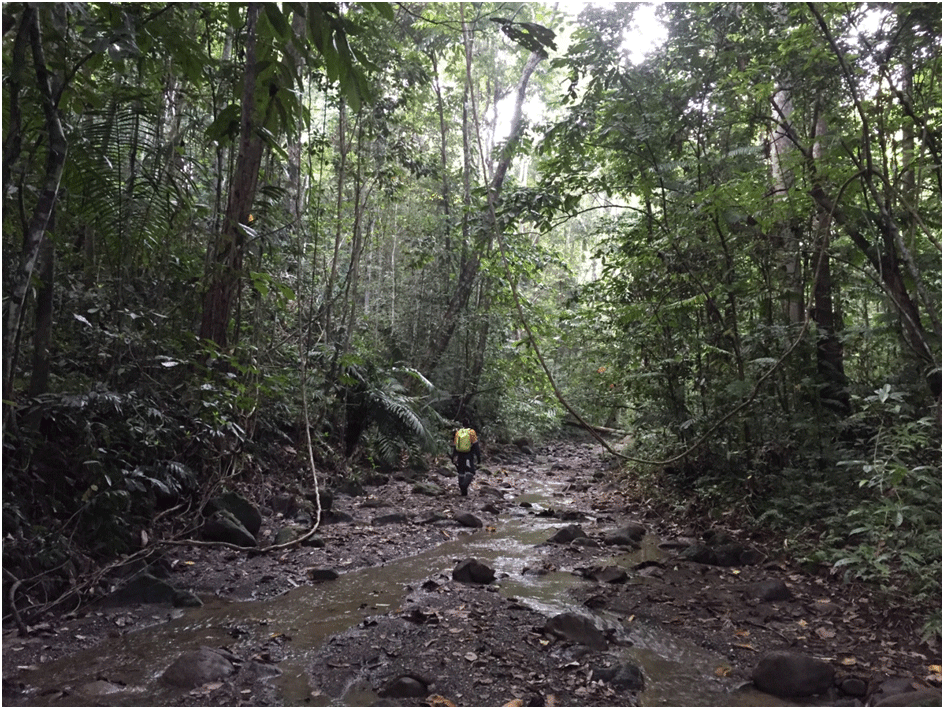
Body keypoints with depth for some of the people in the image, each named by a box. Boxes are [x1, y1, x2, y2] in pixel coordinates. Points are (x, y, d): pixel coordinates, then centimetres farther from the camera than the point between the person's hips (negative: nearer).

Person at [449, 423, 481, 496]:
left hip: (459, 455, 4)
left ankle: (462, 490, 12)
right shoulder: (471, 432, -3)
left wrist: (453, 457, 22)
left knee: (461, 473, 13)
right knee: (470, 472, 0)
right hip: (468, 456, -4)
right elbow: (475, 445, -6)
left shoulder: (457, 432, 9)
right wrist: (478, 457, -3)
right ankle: (464, 485, -23)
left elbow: (454, 446, 12)